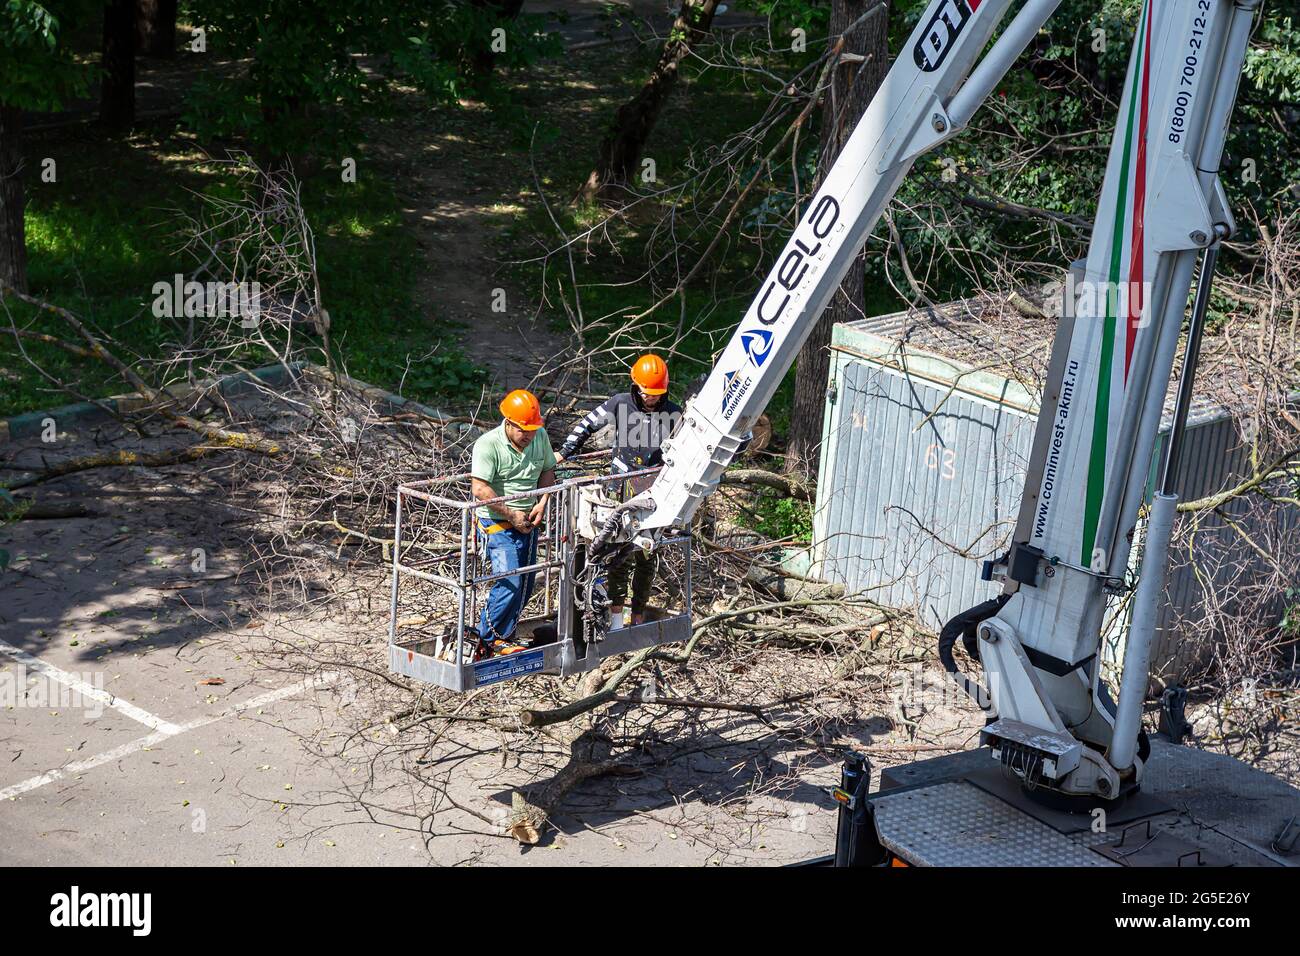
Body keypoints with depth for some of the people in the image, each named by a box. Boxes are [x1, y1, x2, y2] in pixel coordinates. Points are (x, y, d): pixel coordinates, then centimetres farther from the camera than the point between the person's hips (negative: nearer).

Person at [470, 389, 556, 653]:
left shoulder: (540, 436, 1)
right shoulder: (488, 445, -18)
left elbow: (547, 471, 14)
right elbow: (480, 489, -23)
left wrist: (542, 503, -2)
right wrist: (512, 515, -19)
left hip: (528, 521, 7)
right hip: (497, 523, -7)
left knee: (526, 584, 9)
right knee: (510, 582, -17)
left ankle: (504, 633, 23)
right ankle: (491, 638, -2)